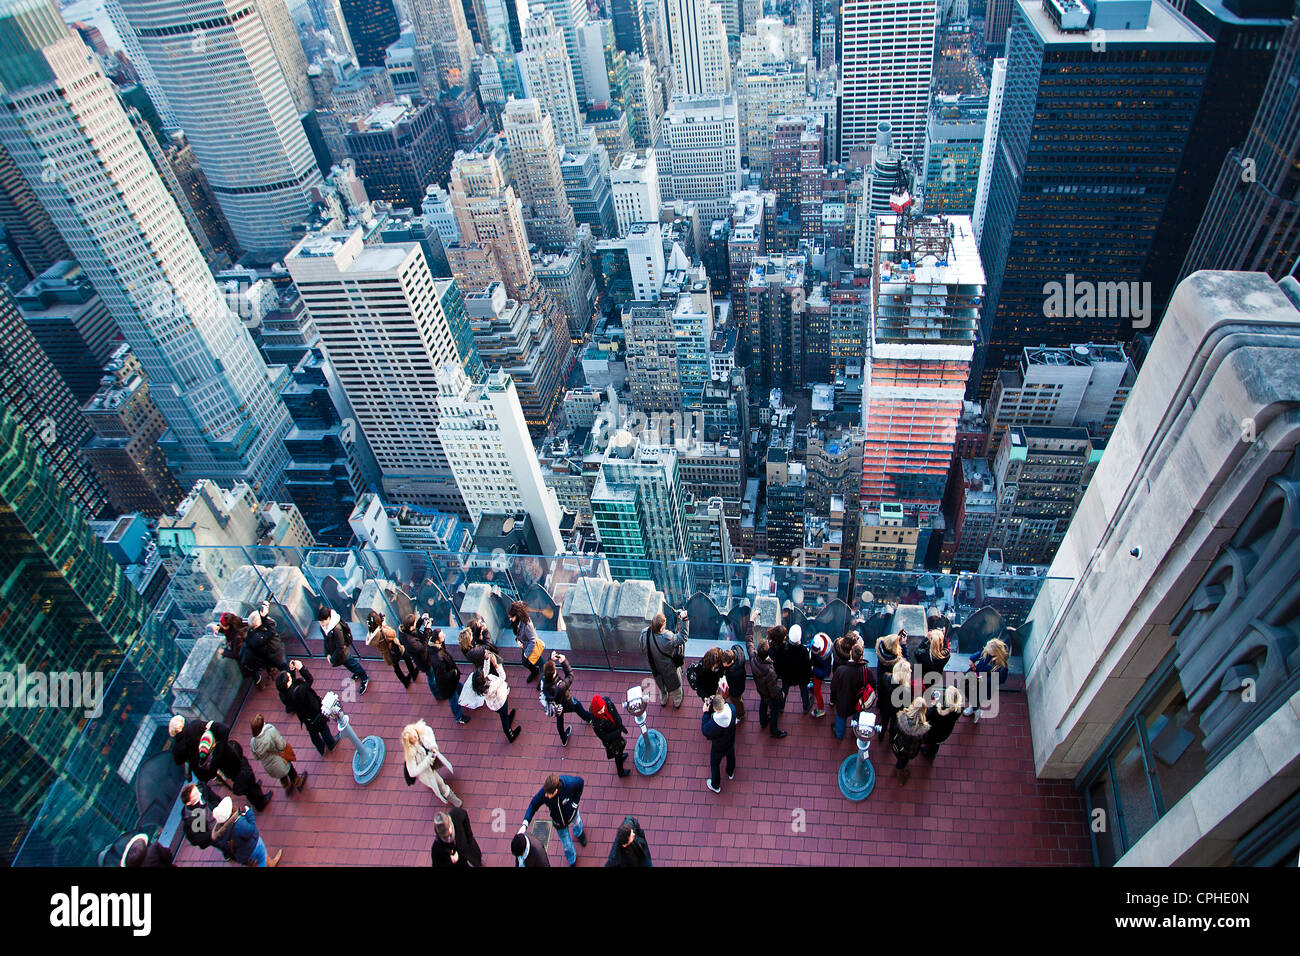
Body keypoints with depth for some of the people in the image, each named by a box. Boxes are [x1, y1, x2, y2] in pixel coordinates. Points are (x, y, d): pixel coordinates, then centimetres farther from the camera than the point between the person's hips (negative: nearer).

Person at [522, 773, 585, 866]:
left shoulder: (569, 783, -42)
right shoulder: (543, 793, -38)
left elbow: (580, 781, -20)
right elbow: (533, 805, -22)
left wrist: (575, 802, -16)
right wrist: (525, 824, -34)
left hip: (571, 813, 0)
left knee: (577, 823, 35)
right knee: (567, 846, 18)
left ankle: (578, 834, 74)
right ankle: (572, 861, 53)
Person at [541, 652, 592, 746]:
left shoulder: (544, 681, -35)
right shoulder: (561, 686, -48)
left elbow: (544, 670, -12)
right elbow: (570, 675, -32)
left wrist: (551, 659, -17)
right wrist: (564, 661, -31)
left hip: (554, 707, 4)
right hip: (566, 705, -4)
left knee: (559, 720, 31)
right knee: (578, 706, 30)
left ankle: (564, 740, 58)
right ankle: (589, 719, 63)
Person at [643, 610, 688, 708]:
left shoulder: (645, 633, -28)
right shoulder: (668, 638, -45)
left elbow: (644, 650, -10)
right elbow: (683, 637, -30)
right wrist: (684, 620, -31)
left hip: (655, 666, 4)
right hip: (669, 668, -4)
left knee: (661, 684, 34)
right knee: (675, 685, 29)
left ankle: (663, 701, 62)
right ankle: (677, 703, 56)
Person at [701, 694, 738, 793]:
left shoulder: (713, 724, -45)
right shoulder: (732, 709, -35)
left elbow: (704, 731, -21)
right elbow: (726, 704, -8)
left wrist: (705, 713, -21)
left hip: (718, 748, -4)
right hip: (731, 743, 4)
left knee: (714, 765, 26)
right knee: (731, 757, 36)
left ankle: (715, 786, 52)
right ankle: (731, 774, 67)